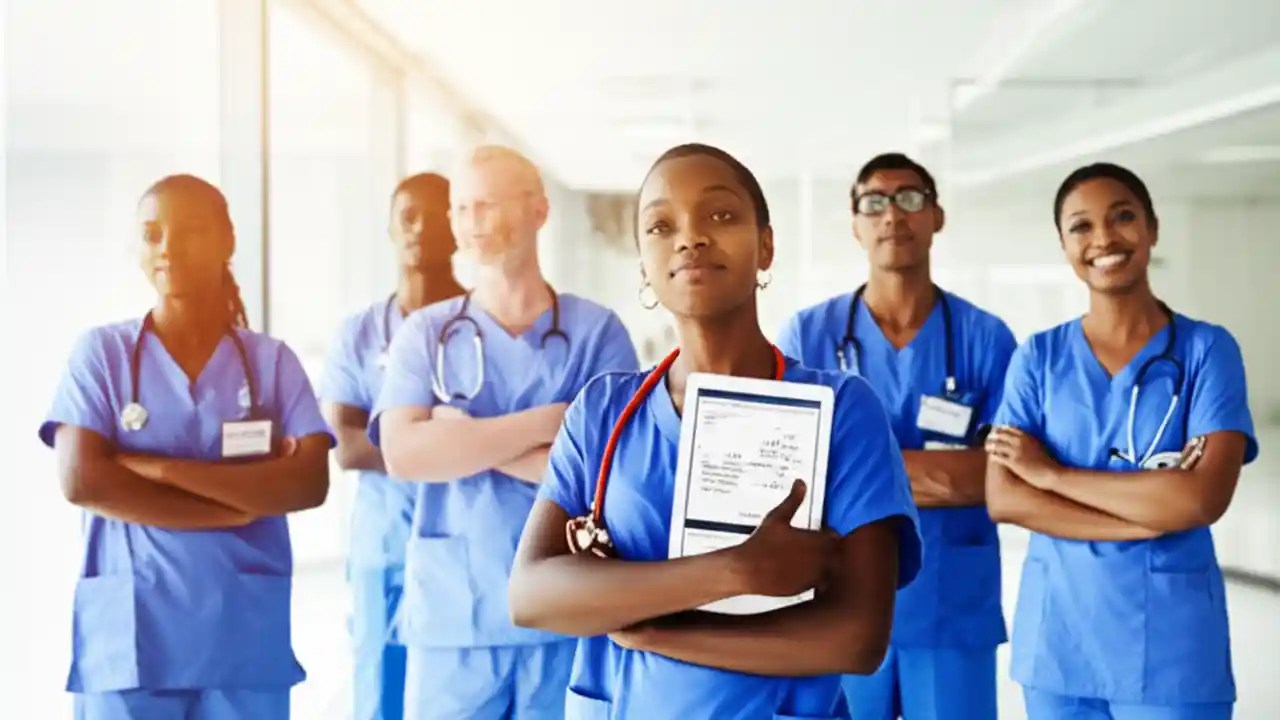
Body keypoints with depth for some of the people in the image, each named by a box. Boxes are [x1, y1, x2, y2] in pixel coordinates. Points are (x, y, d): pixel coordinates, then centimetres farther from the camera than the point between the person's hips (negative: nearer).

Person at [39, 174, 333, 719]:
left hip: (246, 635, 1)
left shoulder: (272, 361, 6)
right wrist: (243, 501, -10)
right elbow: (82, 481, -9)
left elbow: (309, 483, -7)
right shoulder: (102, 351, 3)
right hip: (128, 633, -1)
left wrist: (160, 468, -13)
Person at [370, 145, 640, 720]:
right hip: (451, 616, 1)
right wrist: (548, 421, -13)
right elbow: (403, 454, -10)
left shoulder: (597, 331, 0)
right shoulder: (424, 334, 5)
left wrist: (469, 438, -11)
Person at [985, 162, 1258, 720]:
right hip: (1058, 635, 2)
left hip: (1171, 641, -2)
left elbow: (1205, 498, -15)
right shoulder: (1038, 357, 3)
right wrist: (1152, 516, -15)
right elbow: (1003, 499, -6)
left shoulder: (1208, 349, -2)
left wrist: (1052, 473, -10)